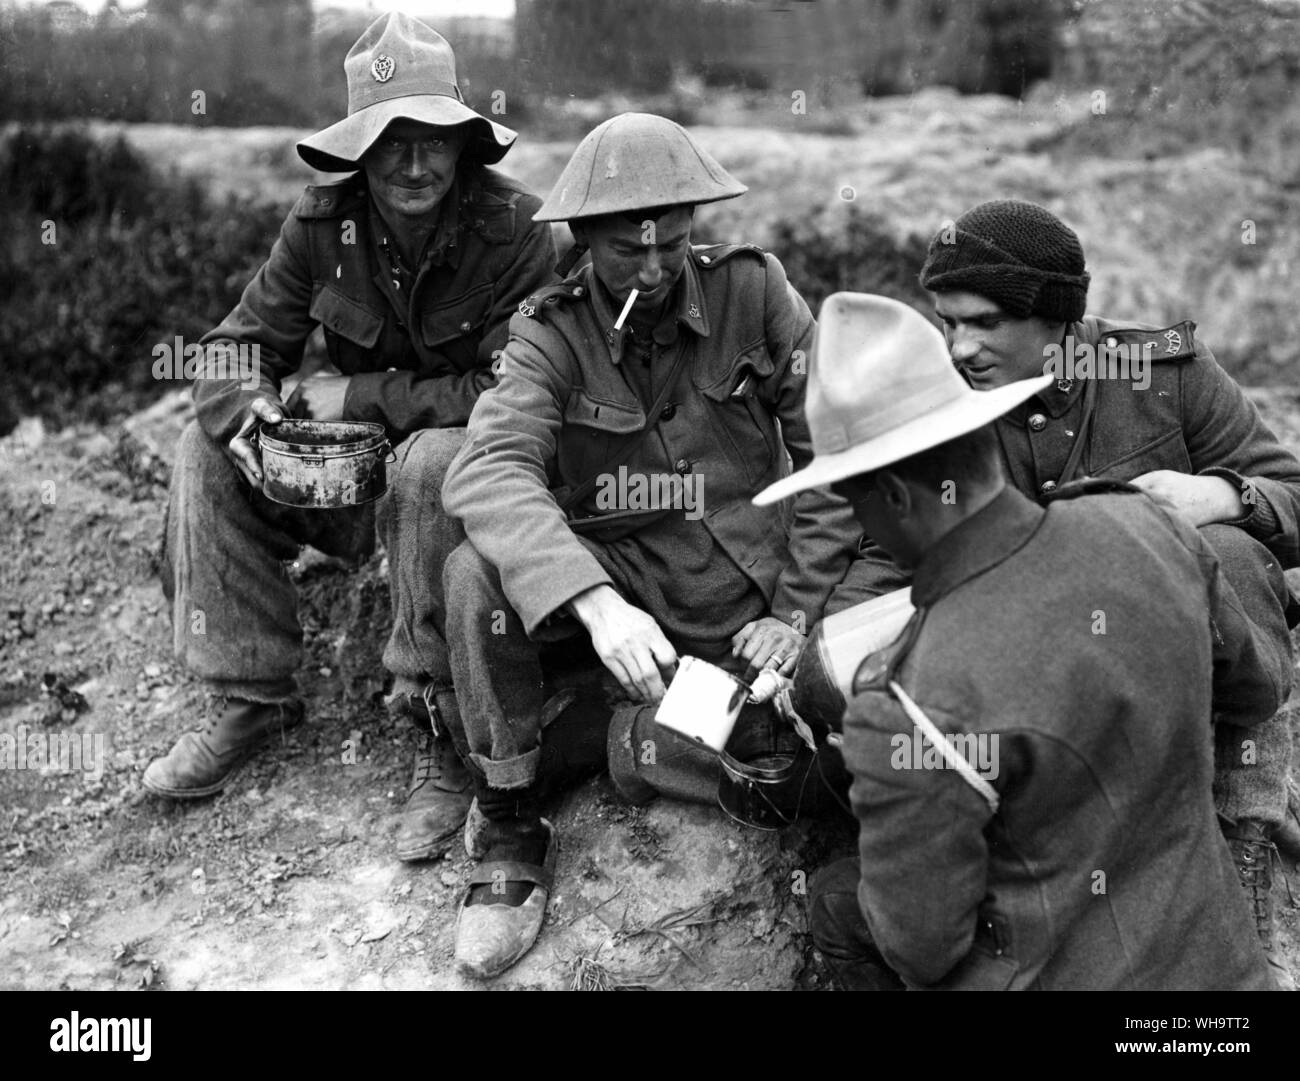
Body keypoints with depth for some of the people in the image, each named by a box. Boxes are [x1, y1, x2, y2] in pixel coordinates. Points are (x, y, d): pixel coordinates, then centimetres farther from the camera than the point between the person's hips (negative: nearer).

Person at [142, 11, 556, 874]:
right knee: (209, 448, -10)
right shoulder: (323, 224, -4)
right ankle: (250, 697, -3)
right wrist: (247, 407, -25)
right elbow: (239, 344, 0)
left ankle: (447, 725, -24)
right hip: (358, 470, 6)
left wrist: (363, 397, -22)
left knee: (433, 463, -37)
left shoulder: (516, 232, -19)